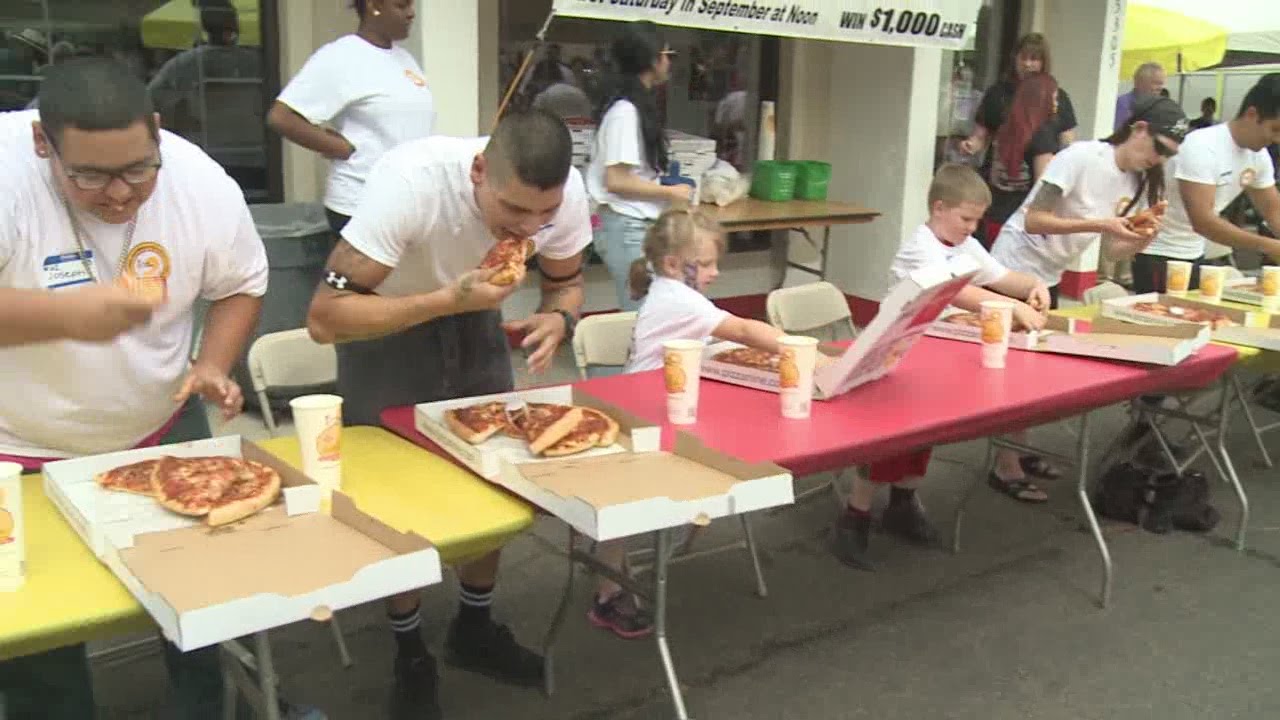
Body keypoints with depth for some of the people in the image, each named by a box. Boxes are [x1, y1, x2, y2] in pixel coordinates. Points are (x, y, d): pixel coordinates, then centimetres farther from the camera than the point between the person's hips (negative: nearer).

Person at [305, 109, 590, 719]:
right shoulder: (411, 181, -38)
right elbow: (325, 318, -37)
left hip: (473, 317, 4)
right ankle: (410, 655, 18)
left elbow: (566, 282, -4)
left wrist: (557, 319, -27)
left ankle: (474, 628, 25)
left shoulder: (565, 192, -23)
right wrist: (447, 299, -44)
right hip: (385, 325, -4)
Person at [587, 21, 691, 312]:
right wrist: (670, 192, -10)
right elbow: (616, 181, -18)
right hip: (628, 229, -9)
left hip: (640, 227, 9)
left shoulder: (638, 106, 12)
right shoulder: (626, 111, -16)